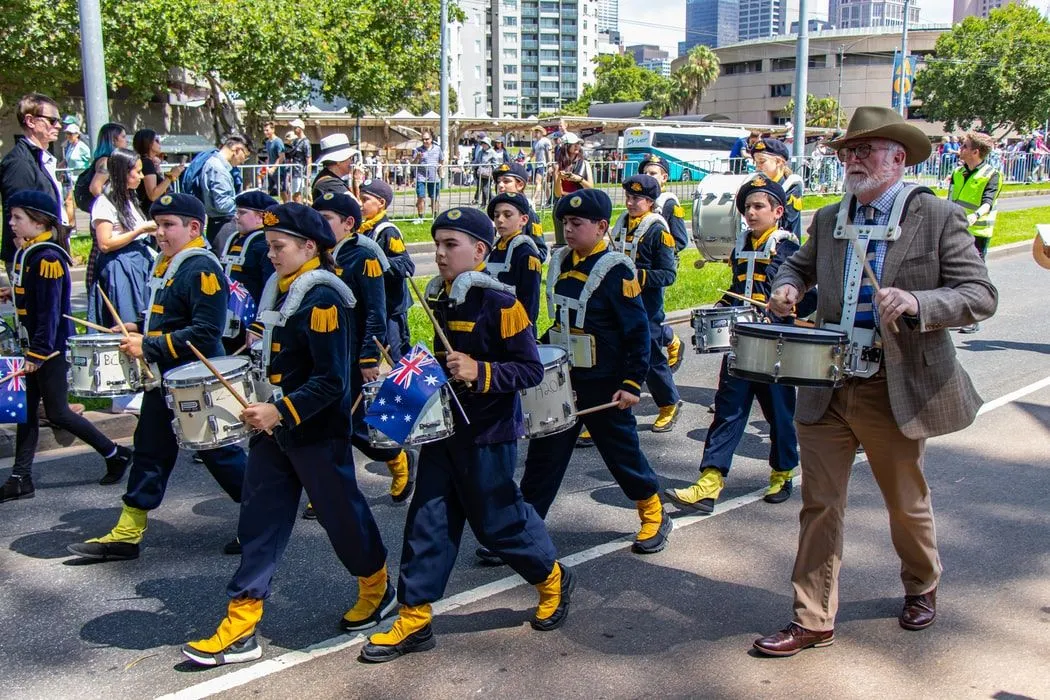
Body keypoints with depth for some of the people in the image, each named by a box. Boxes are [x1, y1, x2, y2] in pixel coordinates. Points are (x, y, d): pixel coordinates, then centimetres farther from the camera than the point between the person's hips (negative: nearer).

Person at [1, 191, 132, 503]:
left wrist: (38, 353, -22)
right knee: (26, 410, 10)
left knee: (56, 413, -1)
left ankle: (116, 454, 13)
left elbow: (50, 312, -21)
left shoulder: (48, 258, -19)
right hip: (34, 347, 9)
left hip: (51, 349, -9)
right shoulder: (26, 254, 9)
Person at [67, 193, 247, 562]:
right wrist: (139, 329, 8)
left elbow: (205, 333, -26)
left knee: (219, 453, 0)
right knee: (149, 452, 14)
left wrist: (149, 347, -23)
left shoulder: (202, 269, -18)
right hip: (163, 380, 9)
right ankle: (126, 535, 23)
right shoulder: (166, 263, 11)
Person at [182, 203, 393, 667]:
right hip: (274, 428, 8)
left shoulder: (322, 299, -18)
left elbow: (332, 381, -22)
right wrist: (260, 406, 12)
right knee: (259, 525, 7)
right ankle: (239, 628, 13)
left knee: (342, 516, 8)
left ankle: (377, 591, 33)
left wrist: (281, 412, -26)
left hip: (317, 433, -8)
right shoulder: (279, 290, 9)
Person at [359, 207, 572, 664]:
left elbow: (531, 370, -17)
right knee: (428, 520, 6)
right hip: (443, 428, 7)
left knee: (497, 520, 5)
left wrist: (480, 373, -28)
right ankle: (413, 620, 13)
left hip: (488, 435, -7)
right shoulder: (440, 298, 6)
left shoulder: (499, 303, -17)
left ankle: (553, 580, 32)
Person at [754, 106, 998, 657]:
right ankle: (812, 621, 16)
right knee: (818, 506, 4)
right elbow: (801, 263, 25)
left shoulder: (938, 218, -7)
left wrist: (916, 303, -29)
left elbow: (981, 295, -12)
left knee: (907, 504, 17)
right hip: (826, 389, 3)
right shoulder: (828, 219, 7)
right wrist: (787, 285, 1)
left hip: (898, 391, -3)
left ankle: (921, 587, 45)